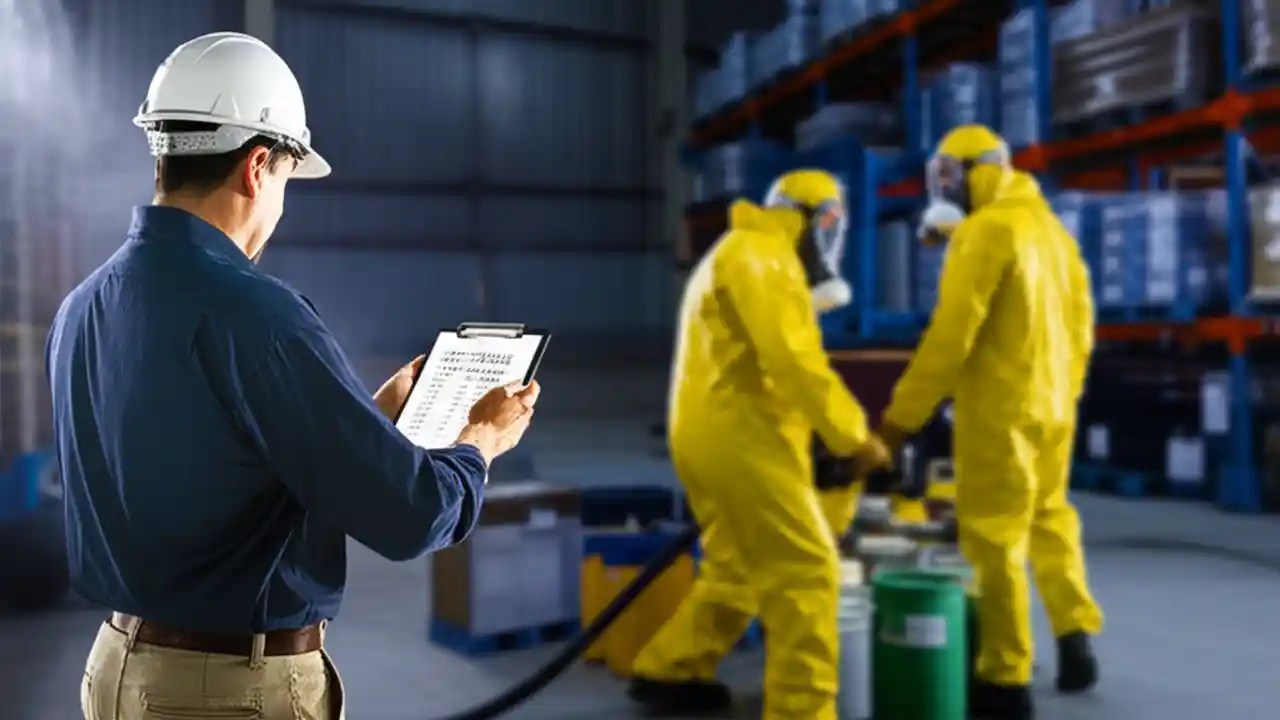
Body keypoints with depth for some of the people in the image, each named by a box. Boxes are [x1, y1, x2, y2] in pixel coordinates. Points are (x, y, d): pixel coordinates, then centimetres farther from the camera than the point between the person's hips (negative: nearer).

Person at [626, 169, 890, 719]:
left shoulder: (737, 259, 25)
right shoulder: (762, 257, -9)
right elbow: (795, 361, -20)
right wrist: (854, 436, -13)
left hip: (711, 433, 11)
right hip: (740, 437, -11)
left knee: (737, 566, 20)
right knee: (807, 571, -8)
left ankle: (665, 673, 30)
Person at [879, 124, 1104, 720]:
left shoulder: (983, 231, -14)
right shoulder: (1050, 226, 12)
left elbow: (950, 334, -18)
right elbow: (1080, 318, 14)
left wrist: (901, 415, -15)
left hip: (1001, 408, -8)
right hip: (1052, 404, 8)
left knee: (995, 535, -1)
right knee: (1048, 517, 23)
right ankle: (1076, 635, 20)